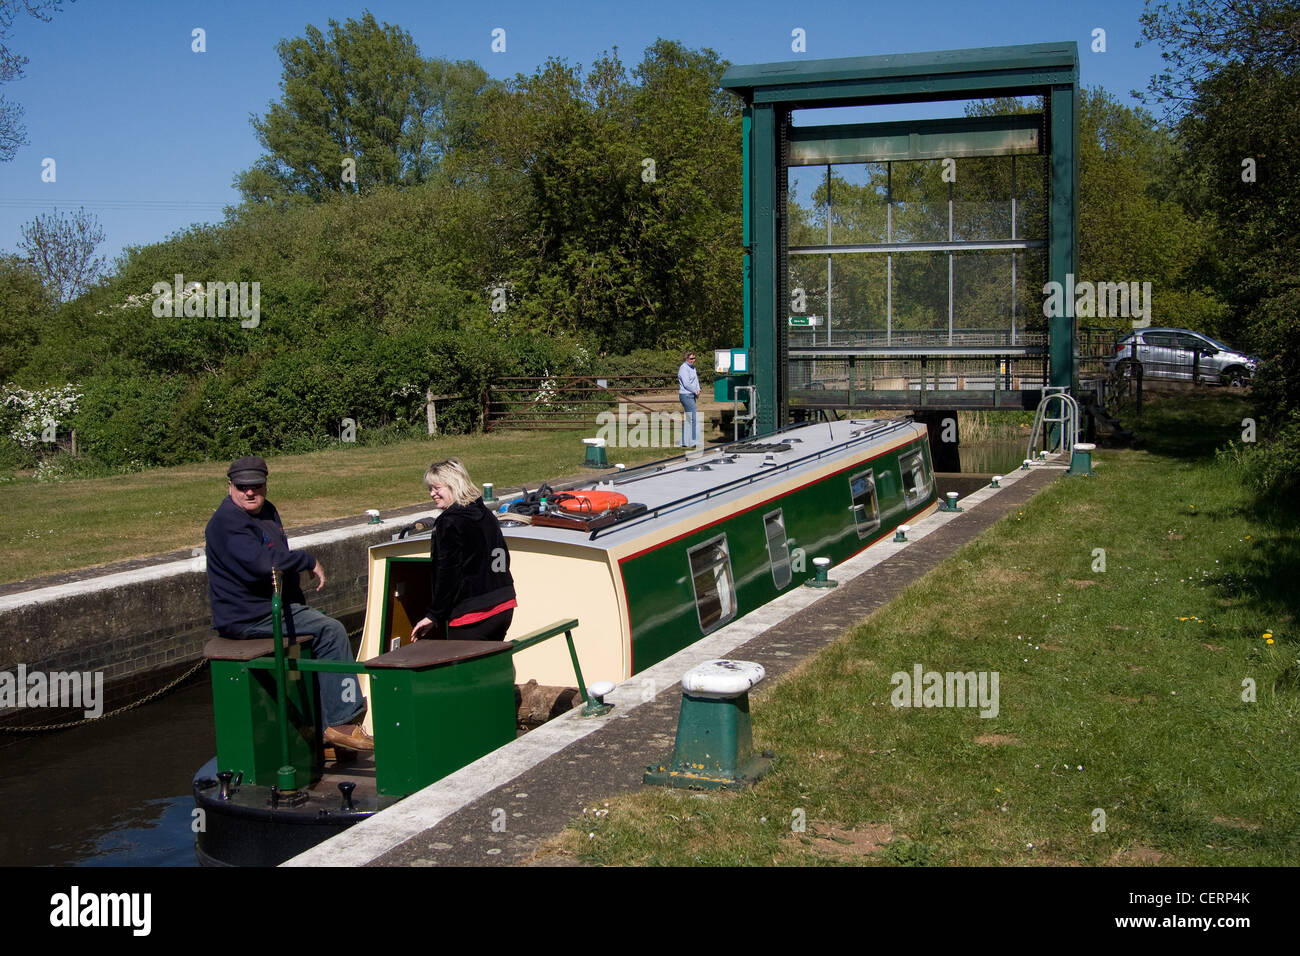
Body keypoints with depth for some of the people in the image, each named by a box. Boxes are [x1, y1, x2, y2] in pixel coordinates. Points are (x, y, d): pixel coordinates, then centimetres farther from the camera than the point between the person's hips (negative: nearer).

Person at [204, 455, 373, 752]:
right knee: (331, 632, -18)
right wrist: (309, 561, -19)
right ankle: (340, 722, -17)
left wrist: (299, 603, 16)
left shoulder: (267, 511, 15)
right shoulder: (228, 522, -17)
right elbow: (262, 563, -32)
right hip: (246, 618, -11)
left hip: (272, 605, 11)